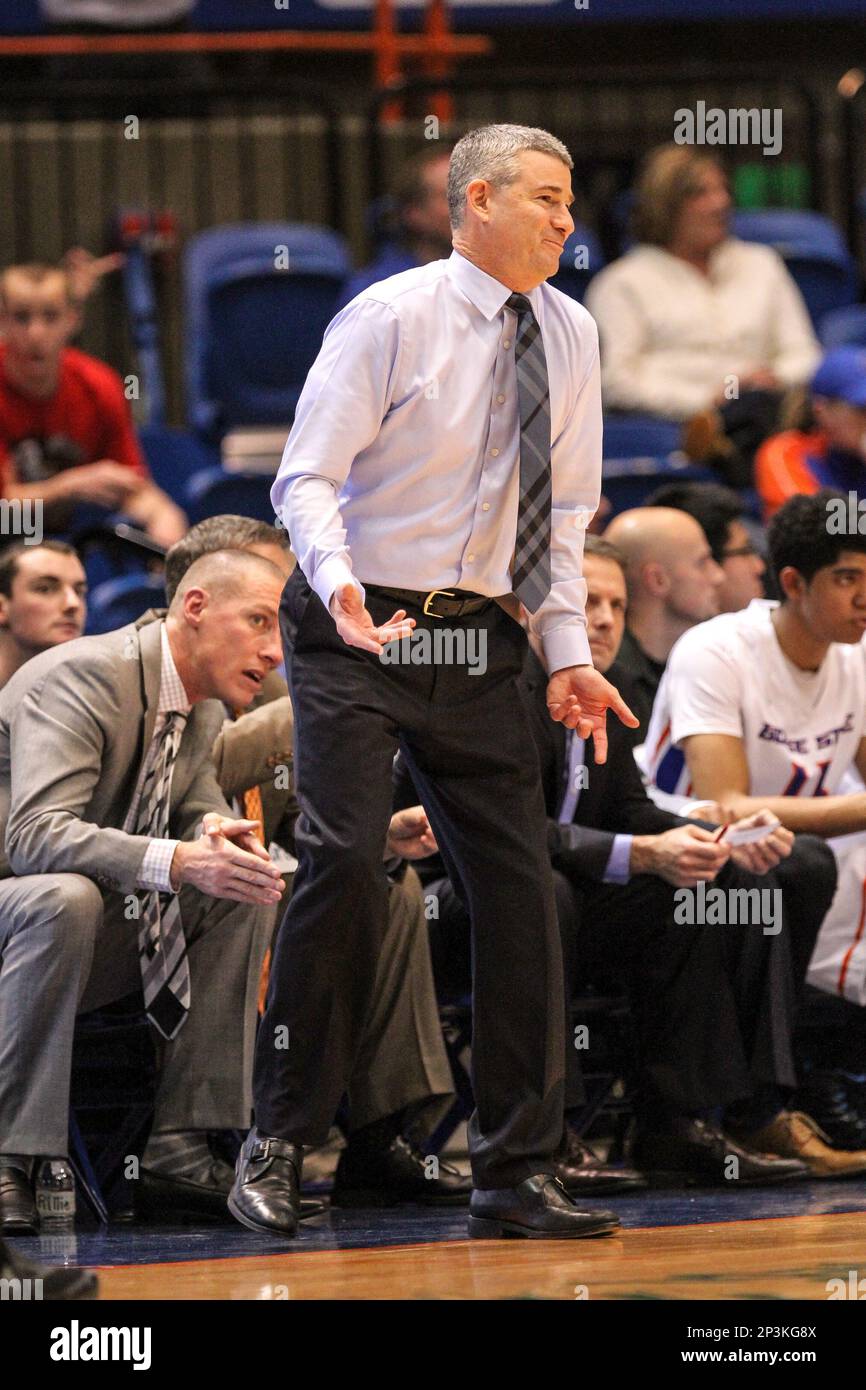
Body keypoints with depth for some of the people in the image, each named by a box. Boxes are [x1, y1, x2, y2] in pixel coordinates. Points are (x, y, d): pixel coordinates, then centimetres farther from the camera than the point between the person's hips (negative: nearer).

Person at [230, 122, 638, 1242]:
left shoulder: (568, 335, 8)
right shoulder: (389, 319, -9)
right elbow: (307, 478, -11)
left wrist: (567, 651, 7)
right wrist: (341, 589, -30)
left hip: (481, 645, 5)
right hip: (359, 636, -5)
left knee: (518, 886, -1)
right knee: (344, 859, -19)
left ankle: (515, 1177, 7)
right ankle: (276, 1147, -6)